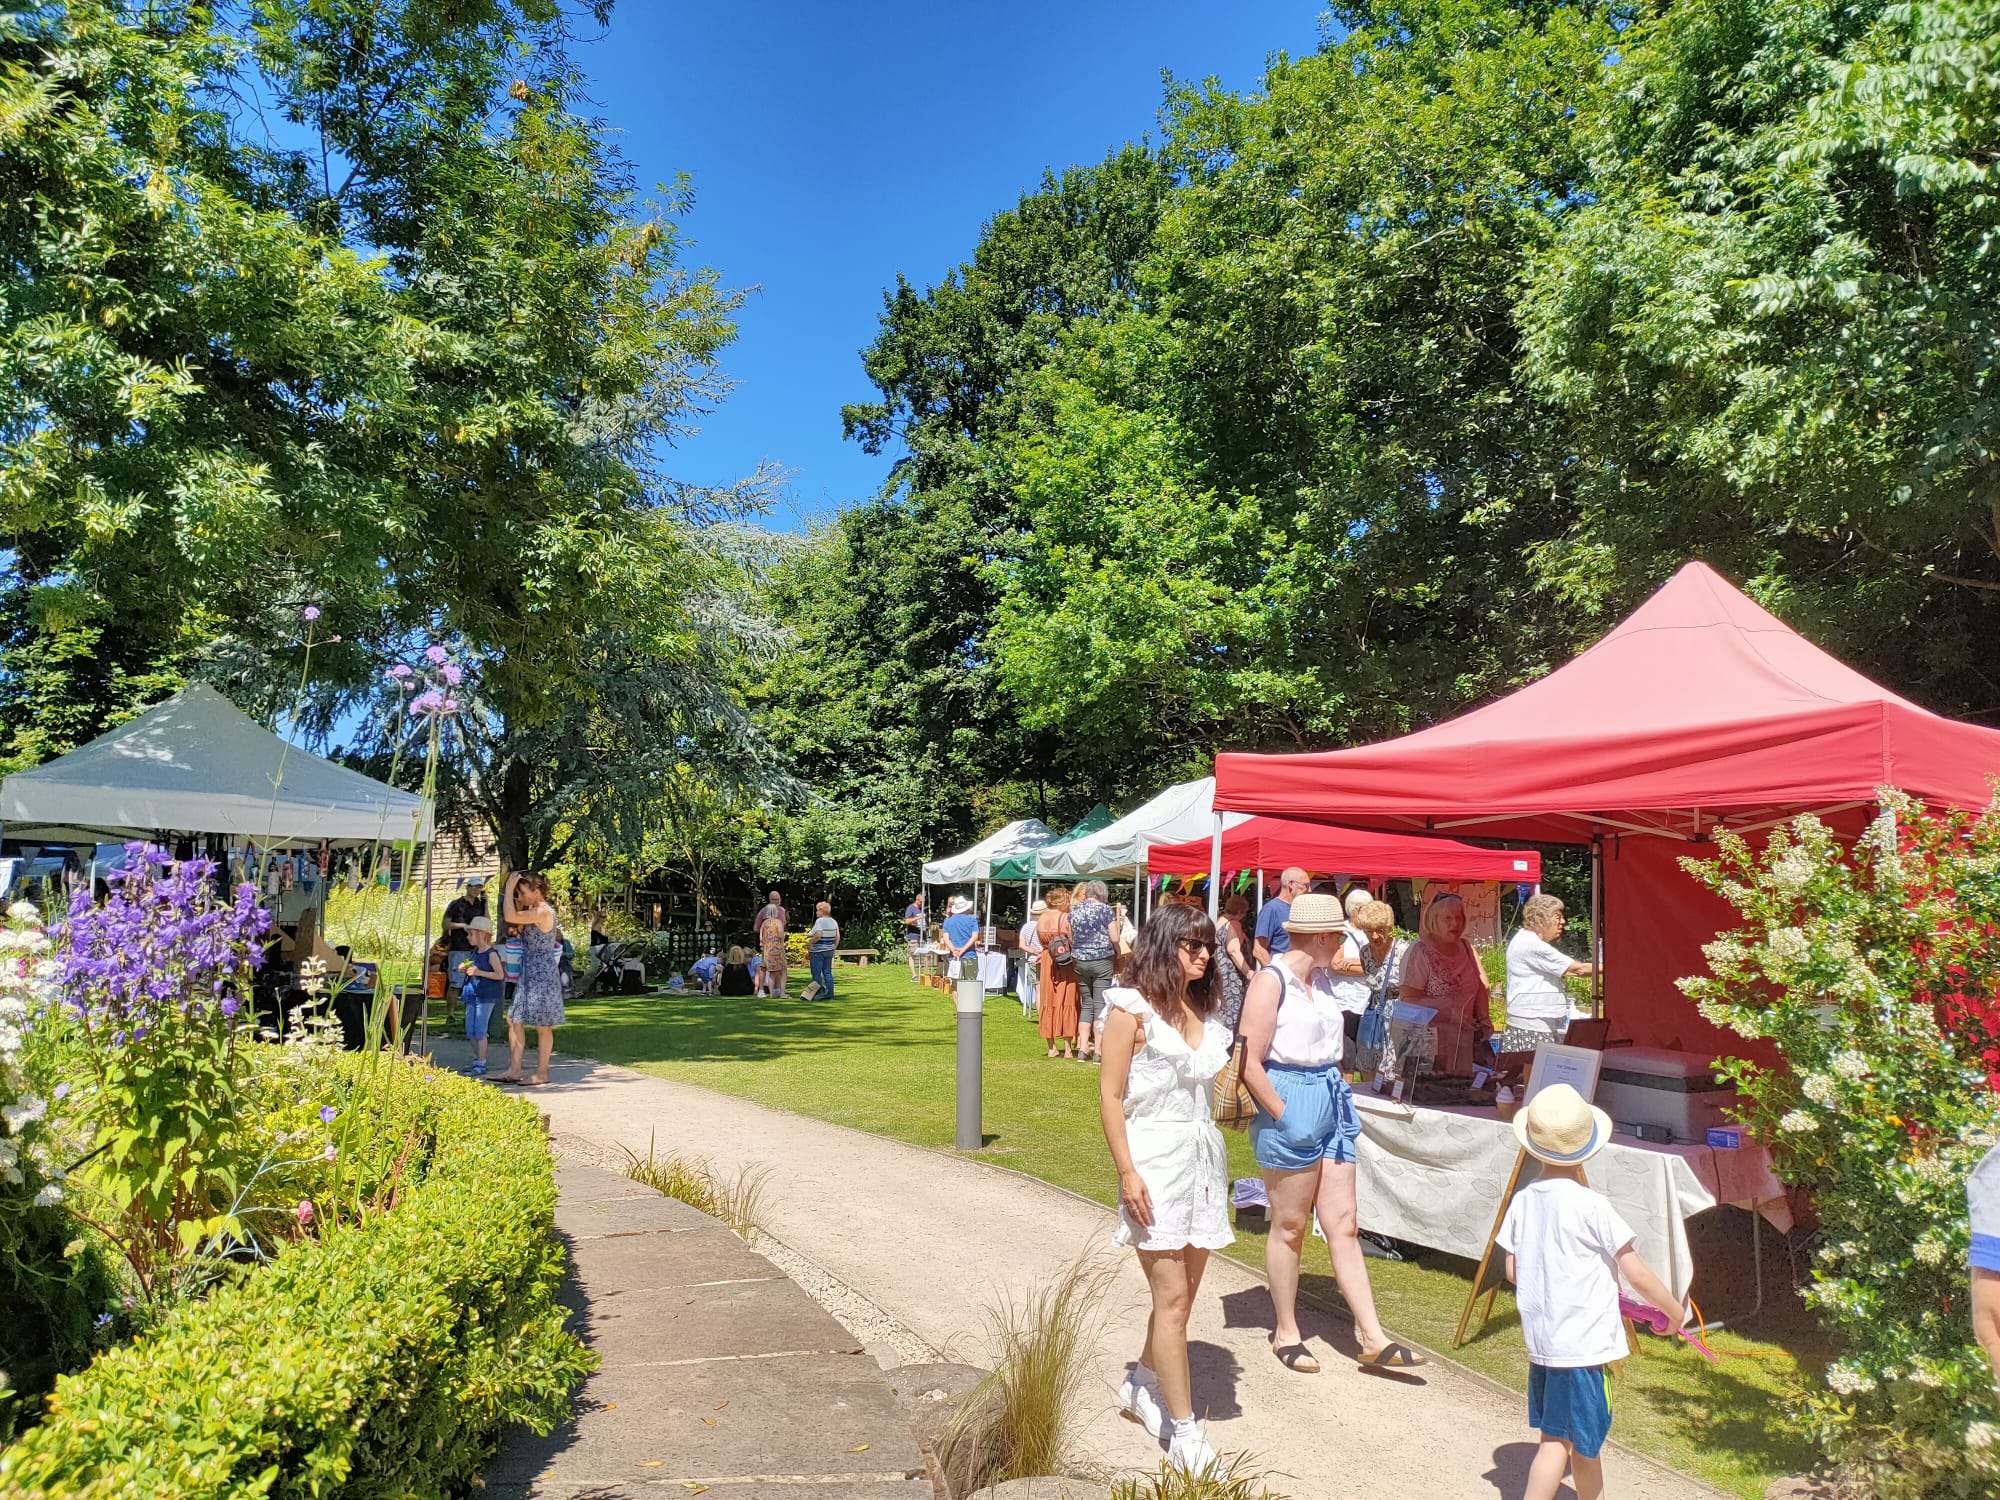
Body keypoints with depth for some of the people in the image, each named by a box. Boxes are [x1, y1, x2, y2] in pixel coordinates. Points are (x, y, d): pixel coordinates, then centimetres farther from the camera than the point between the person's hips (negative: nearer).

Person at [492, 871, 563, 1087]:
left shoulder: (543, 912, -18)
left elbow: (510, 917, -27)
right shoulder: (534, 911, 14)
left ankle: (542, 1073, 7)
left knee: (542, 1026, -1)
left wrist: (509, 887, -19)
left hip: (542, 974, -10)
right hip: (528, 974, 10)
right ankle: (514, 1071, 14)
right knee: (514, 1020, 10)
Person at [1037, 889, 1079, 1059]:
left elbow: (1042, 942, 11)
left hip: (1047, 961, 5)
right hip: (1066, 962, -5)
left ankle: (1052, 1047, 14)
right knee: (1067, 1001, 1)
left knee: (1049, 1002, 10)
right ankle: (1068, 1048, 0)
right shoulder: (1065, 918, -11)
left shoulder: (1041, 919, 5)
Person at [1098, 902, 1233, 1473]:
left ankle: (1142, 1385, 34)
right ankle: (1184, 1435, 6)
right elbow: (1109, 1096, -10)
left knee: (1181, 1293, 13)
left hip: (1204, 1155, 6)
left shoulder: (1203, 1011, 10)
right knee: (1172, 1298, -3)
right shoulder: (1132, 1008, -9)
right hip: (1156, 1157, -6)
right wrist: (1127, 1172, -15)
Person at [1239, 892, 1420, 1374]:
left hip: (1331, 1102, 8)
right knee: (1290, 1226, 7)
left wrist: (1337, 1092, 14)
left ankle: (1373, 1338, 16)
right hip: (1292, 1104, -7)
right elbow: (1249, 1063, -18)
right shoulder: (1270, 981, -15)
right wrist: (1285, 1116, -17)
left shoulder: (1322, 977, 10)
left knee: (1343, 1225, 10)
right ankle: (1286, 1334, 23)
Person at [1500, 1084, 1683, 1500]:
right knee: (1562, 1440, 1)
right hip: (1583, 1343, -6)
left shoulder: (1523, 1200, -1)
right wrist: (1674, 1310, 7)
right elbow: (1638, 1275, -10)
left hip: (1539, 1338, 6)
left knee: (1585, 1437, 20)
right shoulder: (1590, 1206, -18)